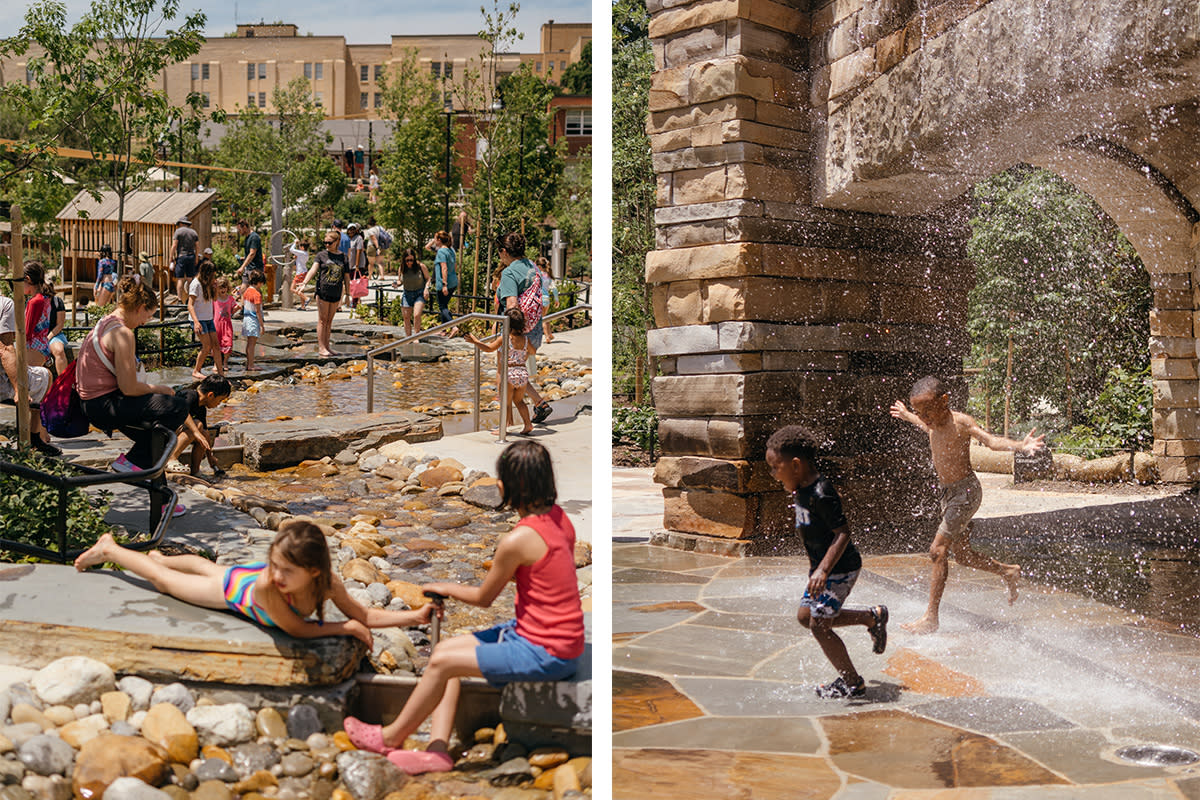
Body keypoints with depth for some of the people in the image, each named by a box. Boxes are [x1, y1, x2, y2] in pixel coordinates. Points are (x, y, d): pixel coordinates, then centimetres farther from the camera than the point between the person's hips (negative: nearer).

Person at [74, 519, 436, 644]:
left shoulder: (327, 584, -40)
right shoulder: (267, 584, -50)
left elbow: (363, 615, -28)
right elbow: (295, 629, -40)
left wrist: (415, 617, -40)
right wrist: (348, 628, -40)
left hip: (252, 575, 5)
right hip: (234, 589, -5)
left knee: (204, 566, 36)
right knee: (163, 580, 21)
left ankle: (160, 557, 68)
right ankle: (109, 549, 48)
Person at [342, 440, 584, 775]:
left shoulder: (518, 540, -23)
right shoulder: (559, 518, 1)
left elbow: (483, 598, -7)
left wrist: (444, 588, 11)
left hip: (546, 654, -9)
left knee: (442, 662, -4)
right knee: (443, 648, 9)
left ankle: (392, 736, 19)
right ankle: (438, 749, 7)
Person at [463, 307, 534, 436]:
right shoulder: (525, 340, 5)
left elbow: (489, 348, -10)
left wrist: (475, 341, 1)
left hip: (509, 373, -5)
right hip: (523, 373, 5)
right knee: (519, 401, 22)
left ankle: (503, 428, 9)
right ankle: (528, 425, 18)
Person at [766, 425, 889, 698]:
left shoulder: (820, 494, -26)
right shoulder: (803, 490, 3)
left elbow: (843, 532, -28)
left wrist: (823, 570, -33)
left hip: (840, 568, -10)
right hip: (821, 565, 10)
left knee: (818, 625, -5)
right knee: (805, 616, 15)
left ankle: (853, 682, 12)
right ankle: (872, 617, 27)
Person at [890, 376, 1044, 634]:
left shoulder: (959, 422, -18)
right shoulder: (935, 422, 6)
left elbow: (991, 440, -30)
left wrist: (1021, 446, -47)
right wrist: (907, 416, 48)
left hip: (966, 491, -9)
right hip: (949, 493, 9)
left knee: (938, 550, -14)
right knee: (962, 555, 16)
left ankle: (931, 618, -11)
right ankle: (1009, 572, 41)